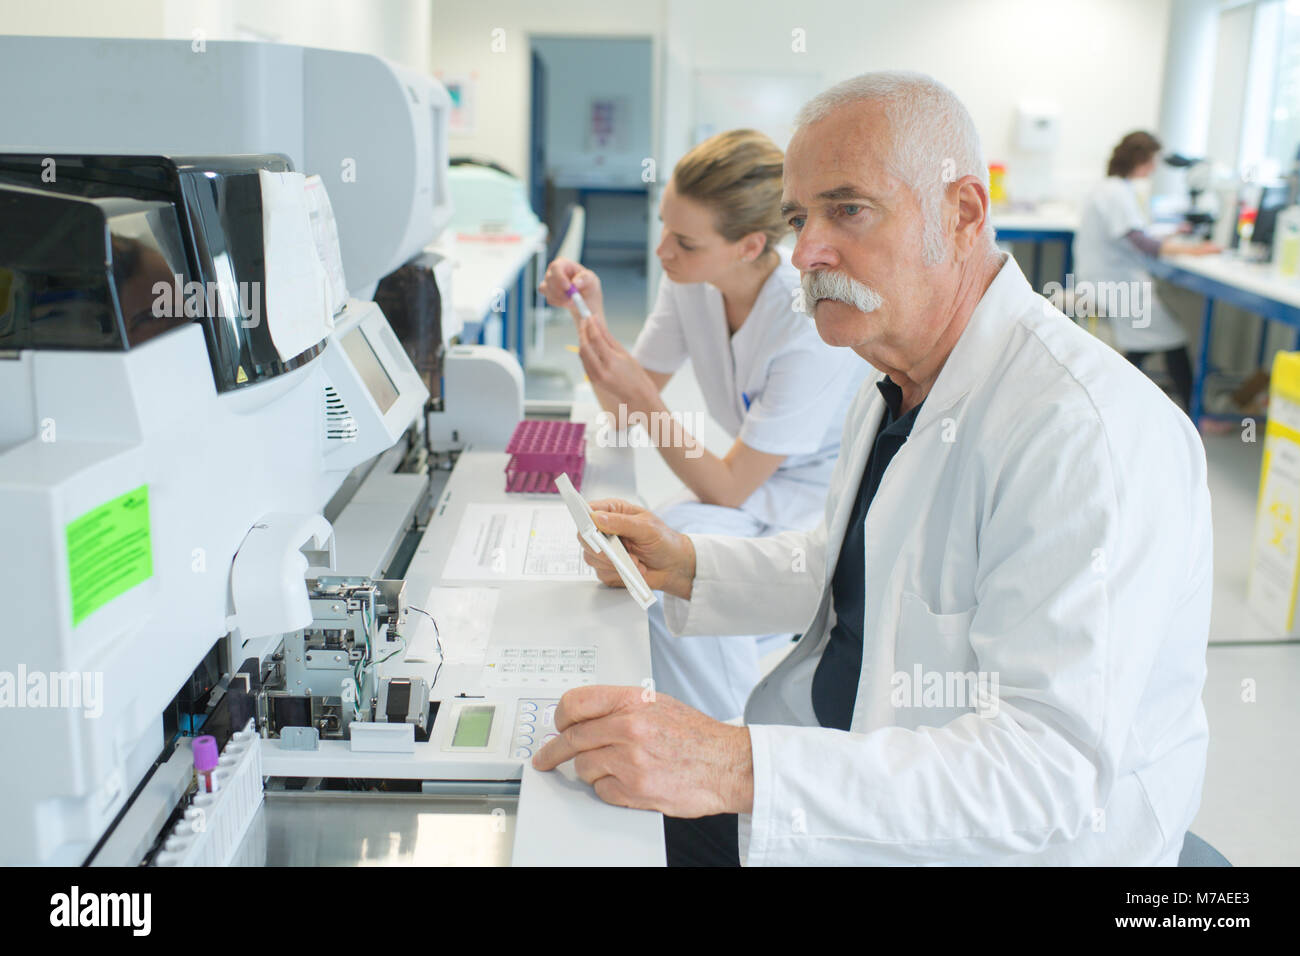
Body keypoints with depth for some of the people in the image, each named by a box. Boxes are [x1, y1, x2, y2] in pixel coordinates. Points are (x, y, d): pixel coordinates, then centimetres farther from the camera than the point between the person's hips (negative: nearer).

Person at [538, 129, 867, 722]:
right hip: (760, 482, 7)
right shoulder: (690, 280, -8)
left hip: (830, 501, -6)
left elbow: (727, 489, -23)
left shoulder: (813, 326, -29)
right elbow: (625, 409, 3)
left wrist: (640, 395, -31)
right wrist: (590, 315, -12)